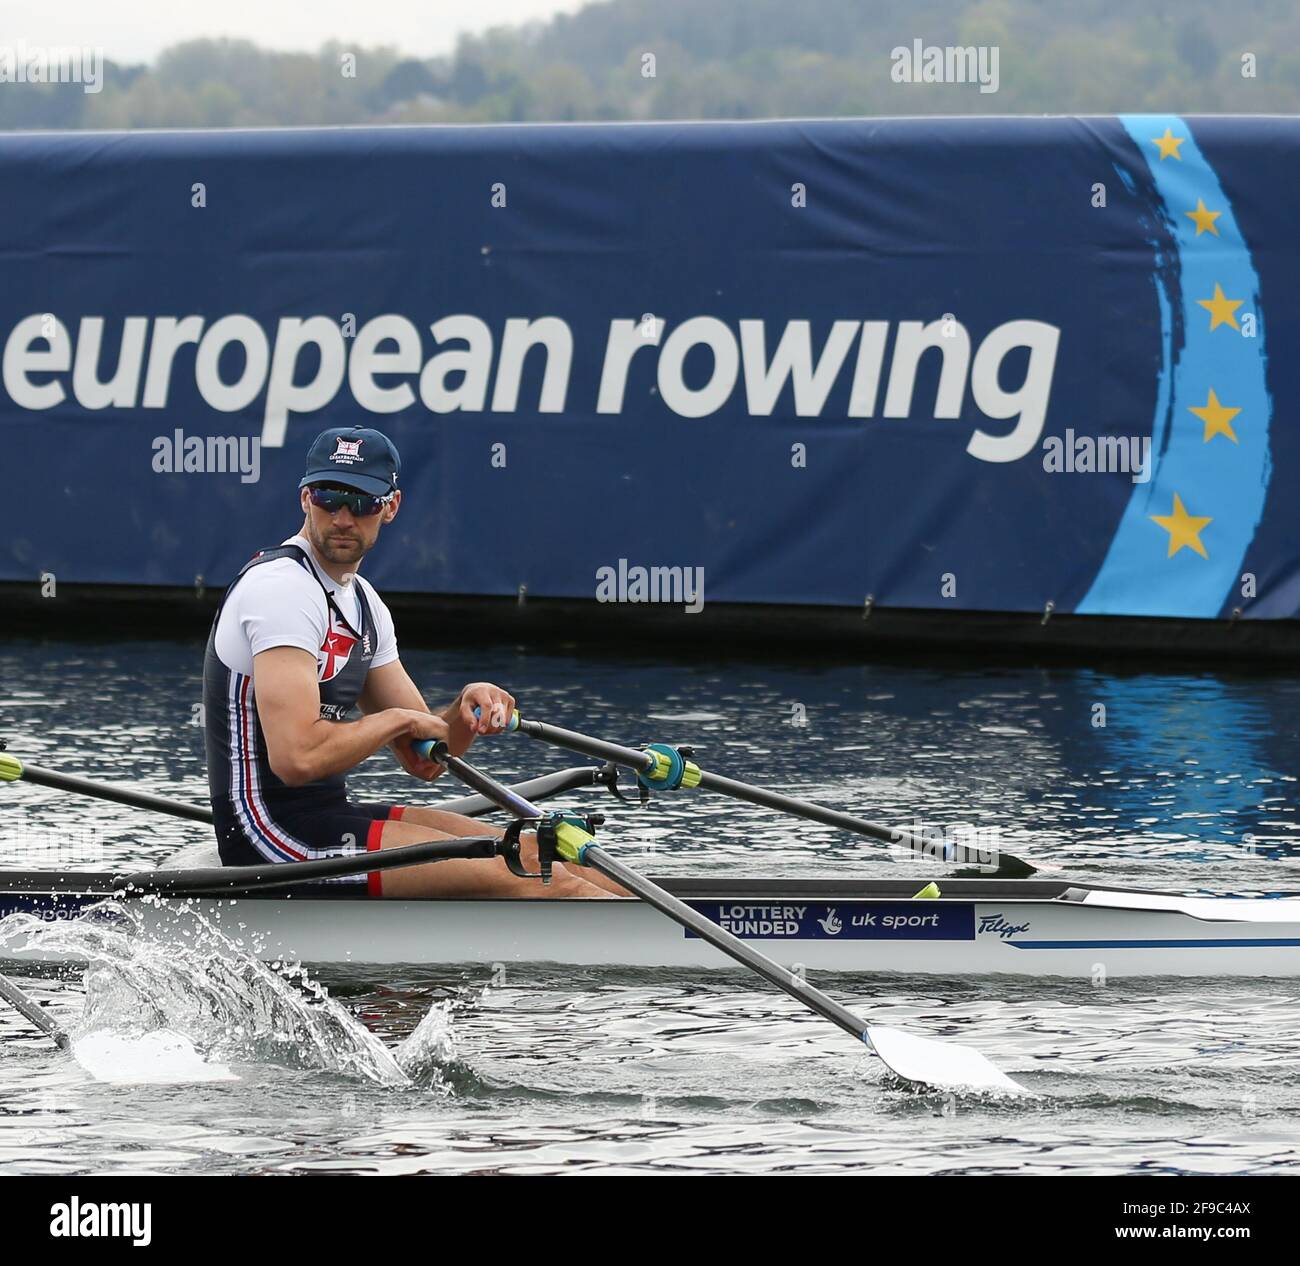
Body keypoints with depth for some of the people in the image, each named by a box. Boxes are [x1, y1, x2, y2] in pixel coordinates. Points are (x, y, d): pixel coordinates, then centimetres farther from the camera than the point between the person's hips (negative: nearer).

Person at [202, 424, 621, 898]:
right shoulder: (283, 586, -16)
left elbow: (424, 759, 15)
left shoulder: (361, 601, 14)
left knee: (534, 849, 8)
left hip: (326, 813, 10)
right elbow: (297, 757, -27)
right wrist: (398, 719, -12)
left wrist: (466, 709, -6)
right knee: (527, 876, -11)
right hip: (276, 836, -10)